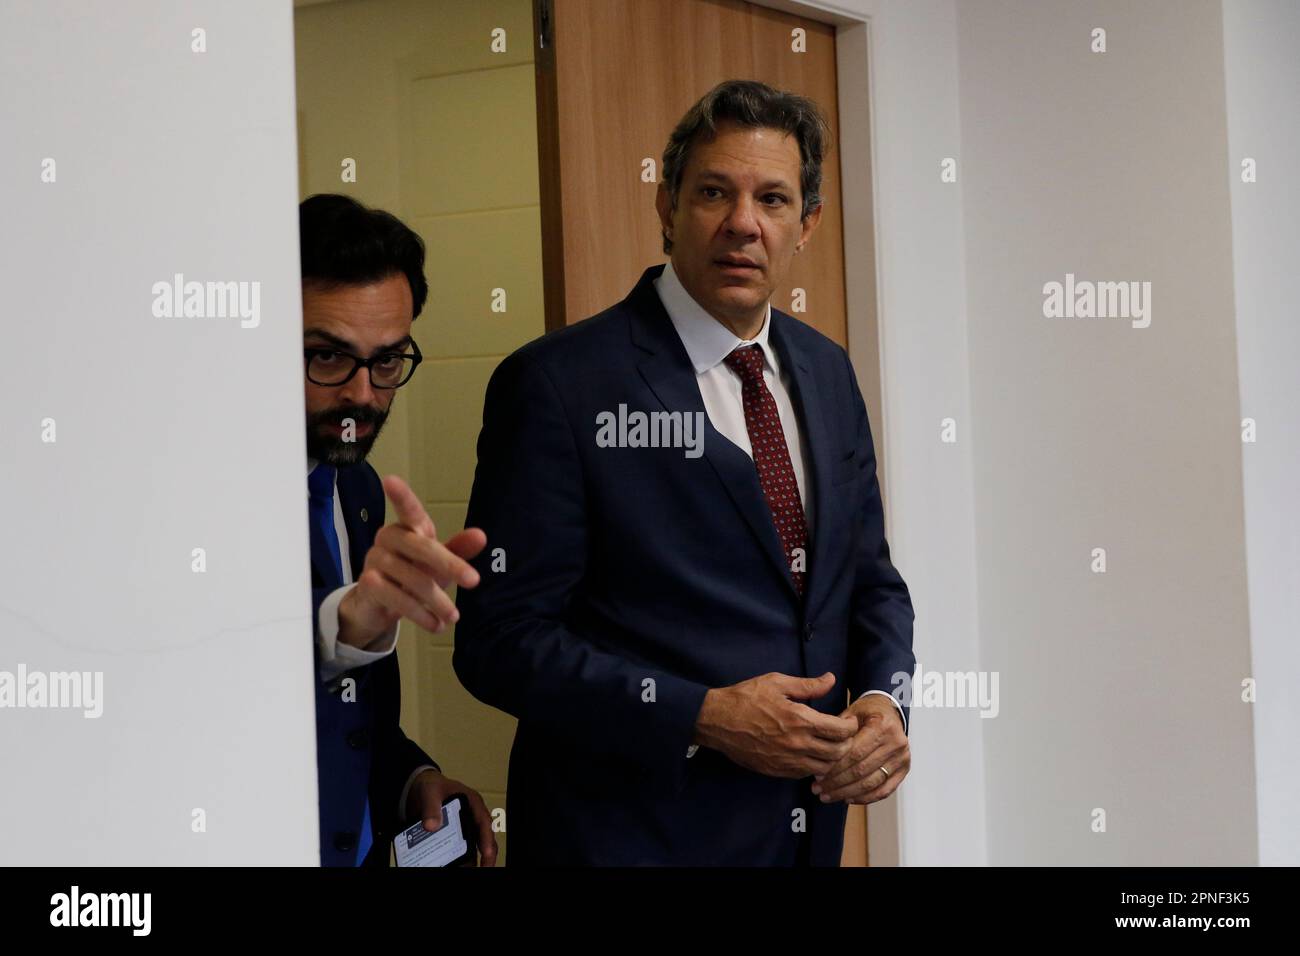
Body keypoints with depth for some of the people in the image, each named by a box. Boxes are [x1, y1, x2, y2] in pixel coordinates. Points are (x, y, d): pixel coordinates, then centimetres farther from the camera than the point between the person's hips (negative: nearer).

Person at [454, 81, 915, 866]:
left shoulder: (827, 373, 7)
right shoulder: (559, 385, -13)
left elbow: (871, 580, 13)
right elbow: (501, 638, -15)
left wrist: (882, 700, -6)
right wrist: (702, 718, -22)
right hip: (636, 834, -6)